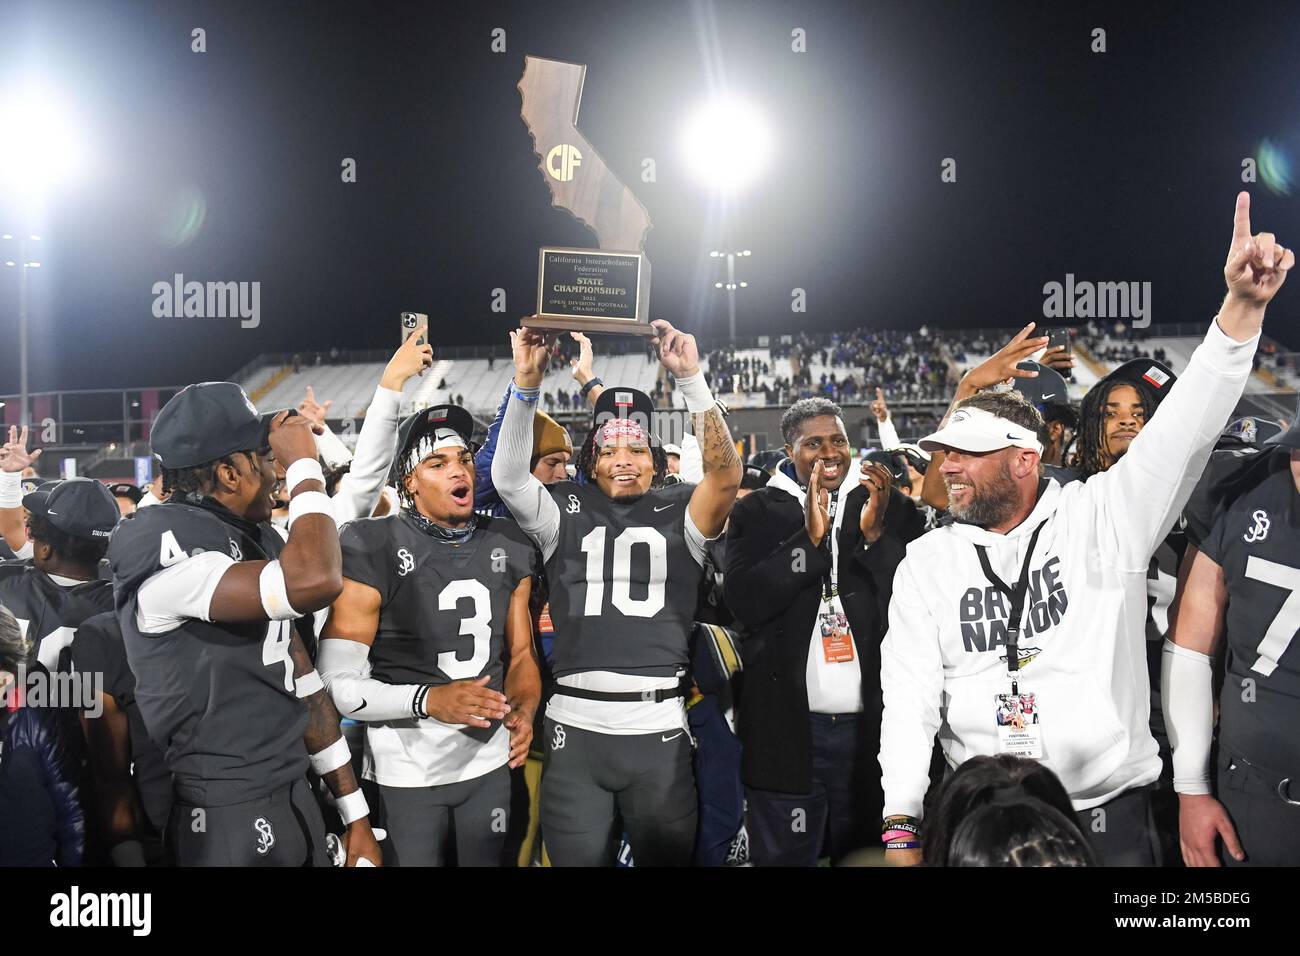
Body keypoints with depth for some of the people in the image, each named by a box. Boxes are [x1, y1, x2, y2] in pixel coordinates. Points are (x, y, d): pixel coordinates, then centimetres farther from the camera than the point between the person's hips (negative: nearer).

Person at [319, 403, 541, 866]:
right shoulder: (374, 550, -14)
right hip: (407, 774, -4)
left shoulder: (508, 546, 3)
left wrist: (523, 708, -10)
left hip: (490, 763, 5)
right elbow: (340, 682, -18)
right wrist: (427, 699, -30)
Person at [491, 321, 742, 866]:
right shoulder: (567, 511, 7)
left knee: (666, 857, 11)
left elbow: (726, 476, -13)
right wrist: (527, 382, -18)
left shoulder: (680, 514, 5)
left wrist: (690, 378, -19)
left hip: (659, 728, 0)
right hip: (575, 725, 1)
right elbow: (508, 476, -8)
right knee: (576, 859, 10)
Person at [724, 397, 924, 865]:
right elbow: (743, 602, -11)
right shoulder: (757, 512, 3)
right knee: (782, 856, 8)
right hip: (786, 731, -1)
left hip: (873, 728, 1)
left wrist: (875, 533, -15)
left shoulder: (891, 506, 5)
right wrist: (810, 537, -18)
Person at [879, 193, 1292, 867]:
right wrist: (902, 826, -12)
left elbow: (1185, 428, -13)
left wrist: (1243, 304, -25)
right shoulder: (925, 564, 2)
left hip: (1112, 817, -1)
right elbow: (910, 700, -2)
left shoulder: (1103, 518, -2)